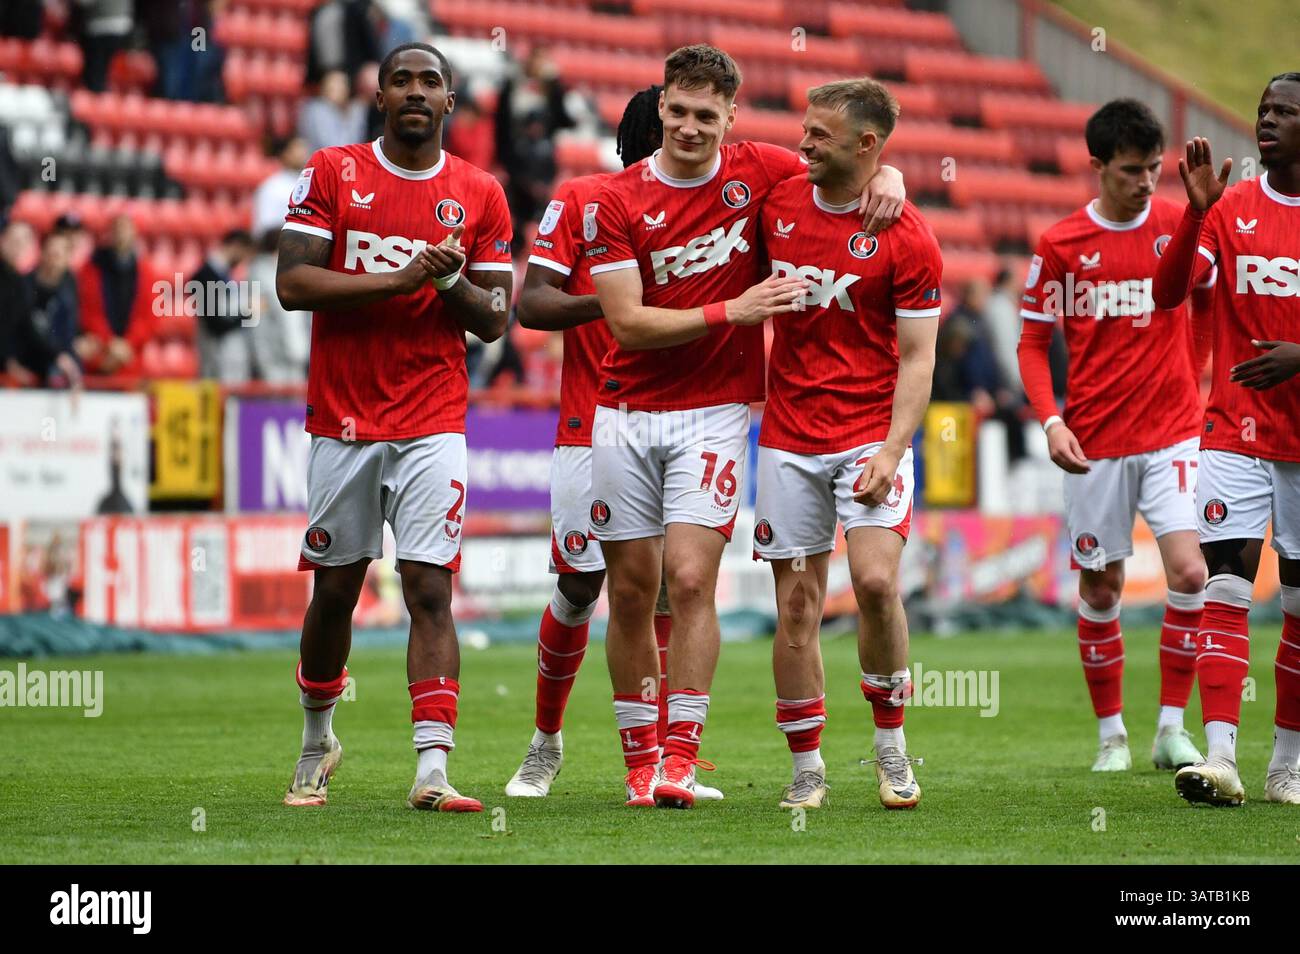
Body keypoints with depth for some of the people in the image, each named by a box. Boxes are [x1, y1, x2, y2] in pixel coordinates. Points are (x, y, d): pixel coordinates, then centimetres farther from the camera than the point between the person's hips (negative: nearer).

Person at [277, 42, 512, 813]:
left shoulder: (479, 196, 6)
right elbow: (292, 283, -9)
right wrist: (399, 281, -16)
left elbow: (497, 321, 7)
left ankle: (432, 770, -16)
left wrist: (454, 286, -14)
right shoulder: (332, 173, 2)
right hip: (343, 422, 0)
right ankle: (318, 738, 32)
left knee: (430, 591, -10)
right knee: (335, 590, 9)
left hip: (433, 427, 0)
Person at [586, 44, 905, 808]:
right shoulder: (615, 202, -4)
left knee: (691, 580, -13)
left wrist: (888, 182, -11)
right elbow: (626, 321, -10)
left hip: (714, 411, -1)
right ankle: (640, 759, 14)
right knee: (632, 590, 4)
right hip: (627, 413, 1)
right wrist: (730, 310, -17)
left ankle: (681, 757, -8)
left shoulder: (759, 173, 0)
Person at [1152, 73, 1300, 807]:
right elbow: (1169, 293, -8)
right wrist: (1197, 212, -20)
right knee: (1227, 587, -12)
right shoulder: (1231, 208, 3)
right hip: (1237, 433, 0)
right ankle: (1221, 758, -19)